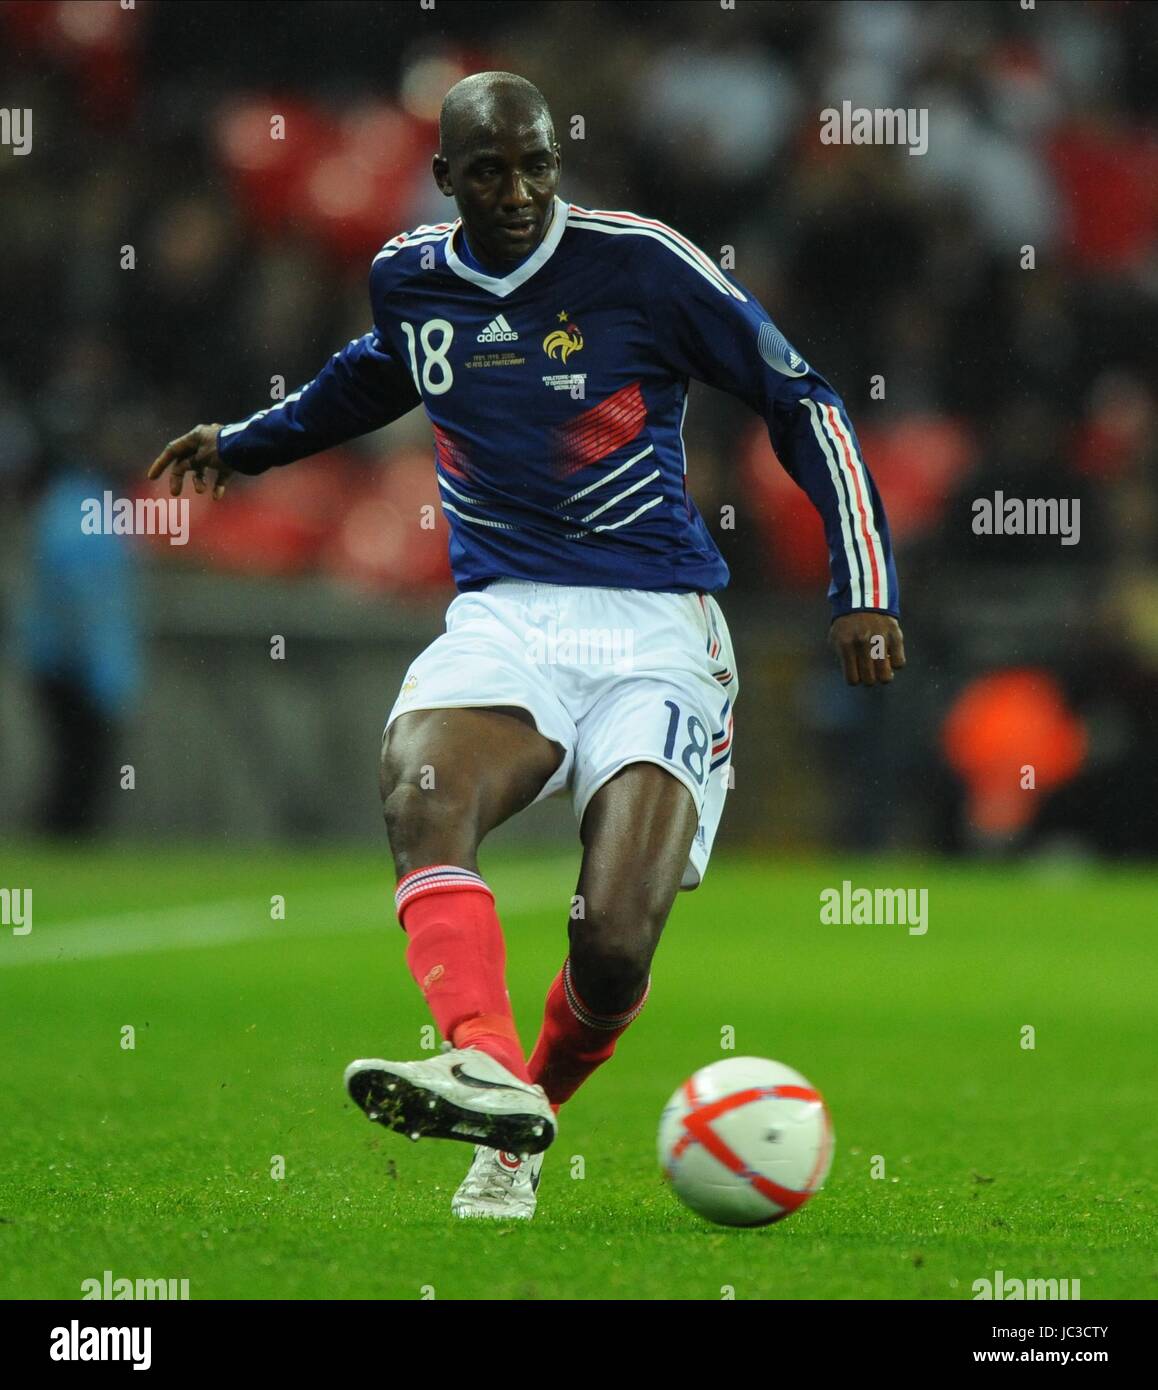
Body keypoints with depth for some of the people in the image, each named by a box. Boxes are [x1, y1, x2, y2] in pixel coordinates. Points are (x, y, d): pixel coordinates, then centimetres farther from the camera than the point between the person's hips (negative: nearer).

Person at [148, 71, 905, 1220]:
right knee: (419, 791, -33)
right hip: (502, 619, 3)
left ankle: (521, 1135, 12)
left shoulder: (640, 263, -4)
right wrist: (246, 444, 45)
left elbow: (800, 400, 3)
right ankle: (487, 1069, -55)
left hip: (655, 634, -3)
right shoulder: (408, 278, 10)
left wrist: (863, 587, -2)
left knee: (614, 945, -19)